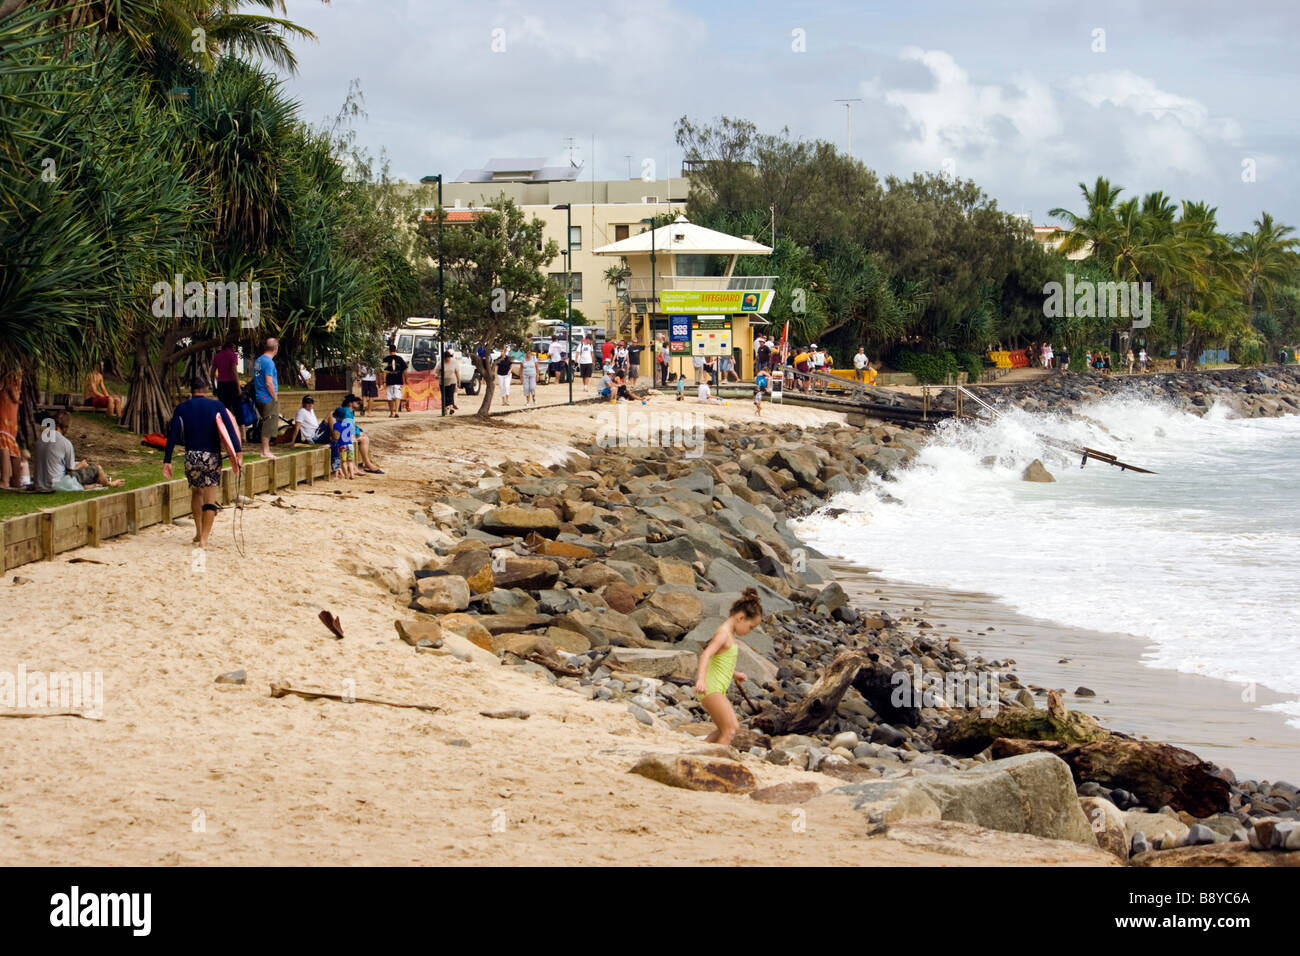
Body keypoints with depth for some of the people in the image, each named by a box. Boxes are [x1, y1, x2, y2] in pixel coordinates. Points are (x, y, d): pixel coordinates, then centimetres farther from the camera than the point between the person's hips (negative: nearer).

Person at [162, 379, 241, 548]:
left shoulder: (182, 408, 5)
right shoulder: (217, 406, 2)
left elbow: (172, 435, 0)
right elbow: (230, 429, -9)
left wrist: (167, 461, 0)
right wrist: (238, 452, -14)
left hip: (191, 456, 2)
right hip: (212, 456, -1)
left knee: (196, 492, 23)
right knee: (210, 499, -1)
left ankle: (199, 532, 25)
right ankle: (204, 538, -9)